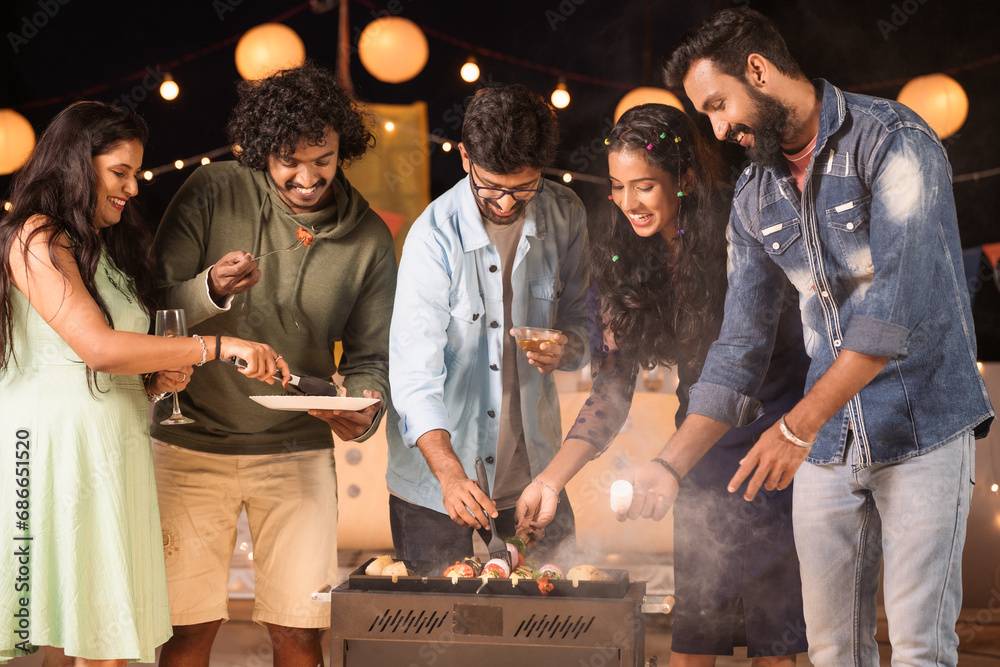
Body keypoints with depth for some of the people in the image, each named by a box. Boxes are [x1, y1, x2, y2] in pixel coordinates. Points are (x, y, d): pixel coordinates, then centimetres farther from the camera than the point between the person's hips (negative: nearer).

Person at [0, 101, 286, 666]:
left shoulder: (115, 246, 21)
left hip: (118, 446, 8)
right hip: (57, 445, -8)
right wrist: (217, 347, -18)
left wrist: (159, 379, 7)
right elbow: (98, 346, -18)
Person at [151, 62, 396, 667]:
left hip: (298, 451, 2)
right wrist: (210, 292, -28)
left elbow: (370, 357, 6)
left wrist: (364, 412, -16)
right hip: (193, 442, -1)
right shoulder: (213, 192, -6)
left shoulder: (369, 238, 1)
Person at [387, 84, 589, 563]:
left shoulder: (566, 217, -4)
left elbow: (583, 321, 8)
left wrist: (567, 348, -17)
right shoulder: (434, 237, -18)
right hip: (437, 472, -4)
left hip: (532, 463, 4)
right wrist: (450, 474, -38)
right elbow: (415, 374, -23)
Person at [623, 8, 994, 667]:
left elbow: (899, 302, -23)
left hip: (924, 429, -6)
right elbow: (740, 348, 9)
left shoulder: (893, 140, -12)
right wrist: (672, 465, -2)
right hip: (828, 444, 6)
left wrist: (798, 425, -25)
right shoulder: (755, 199, 9)